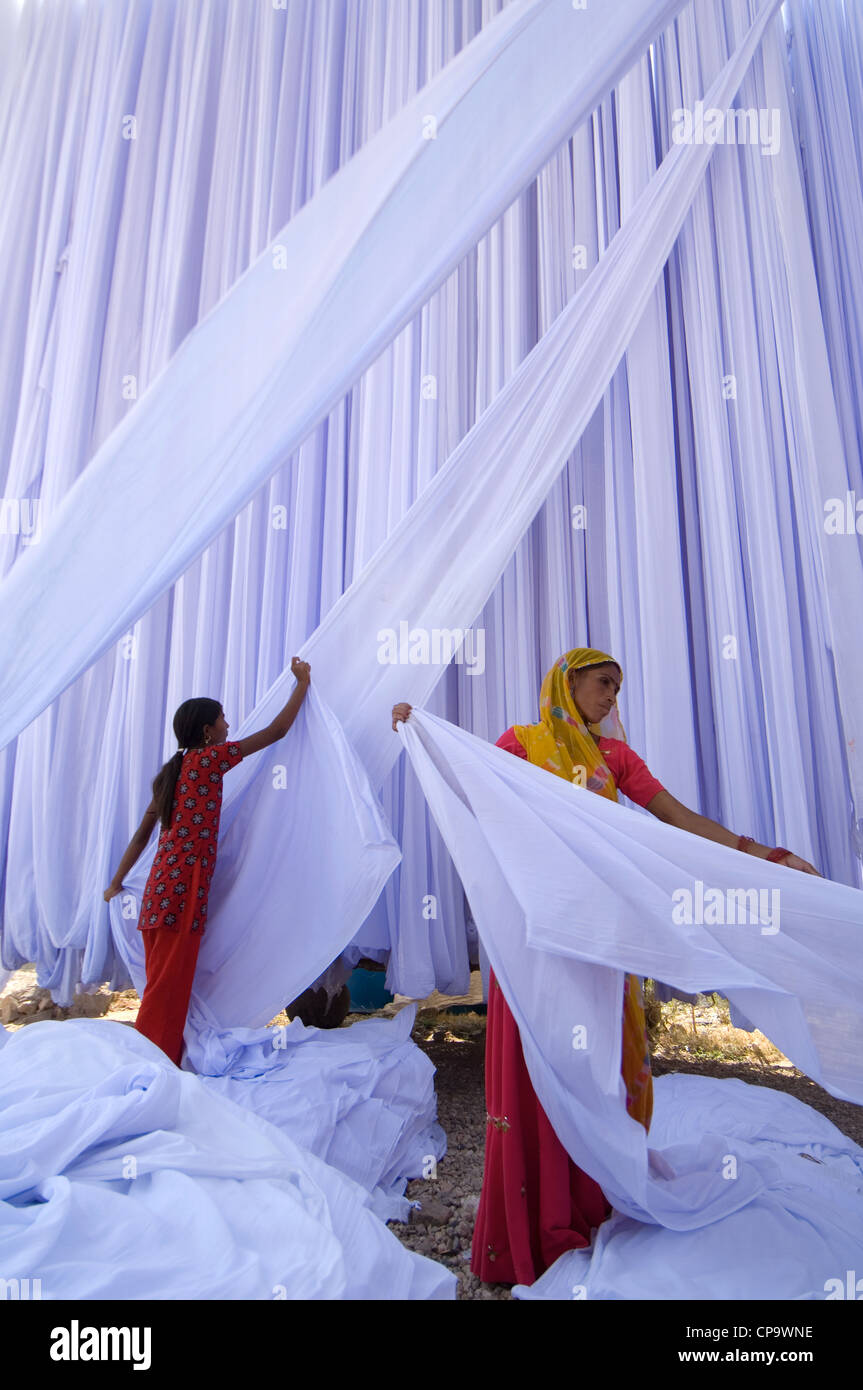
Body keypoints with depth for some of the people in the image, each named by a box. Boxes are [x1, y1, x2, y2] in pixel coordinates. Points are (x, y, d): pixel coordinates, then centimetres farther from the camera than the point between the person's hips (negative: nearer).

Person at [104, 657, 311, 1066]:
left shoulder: (172, 770, 15)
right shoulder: (209, 759, -9)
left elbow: (142, 833, 17)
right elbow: (277, 730, -7)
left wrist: (117, 881, 24)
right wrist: (302, 682, 3)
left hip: (164, 882, 9)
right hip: (183, 886, -9)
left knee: (169, 980, 16)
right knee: (168, 982, -1)